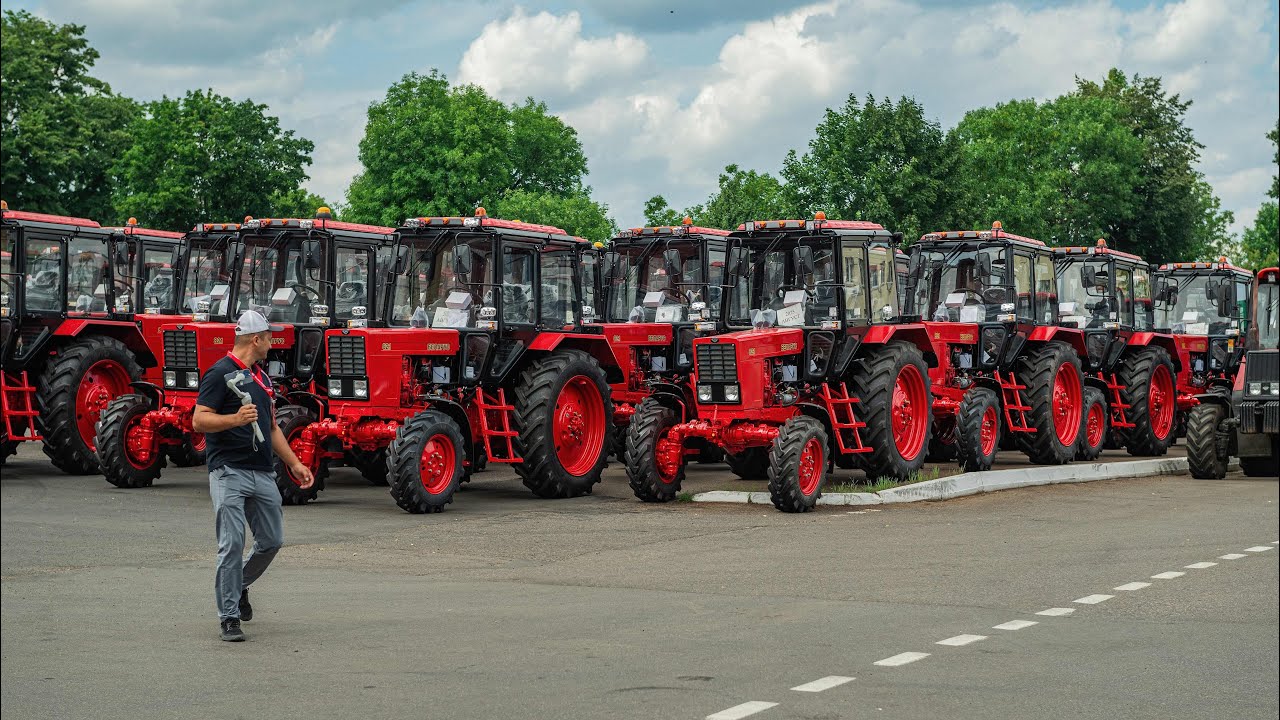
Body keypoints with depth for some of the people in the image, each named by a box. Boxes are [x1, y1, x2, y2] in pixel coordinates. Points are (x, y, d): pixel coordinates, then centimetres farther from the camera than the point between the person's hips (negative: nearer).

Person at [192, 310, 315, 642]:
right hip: (230, 473, -8)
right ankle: (229, 617, -3)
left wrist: (295, 464, 20)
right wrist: (236, 419, -29)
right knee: (232, 545, -9)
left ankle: (240, 585, 33)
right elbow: (199, 420, -13)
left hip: (263, 474, 8)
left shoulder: (261, 377, 20)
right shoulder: (221, 372, -7)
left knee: (272, 540, 9)